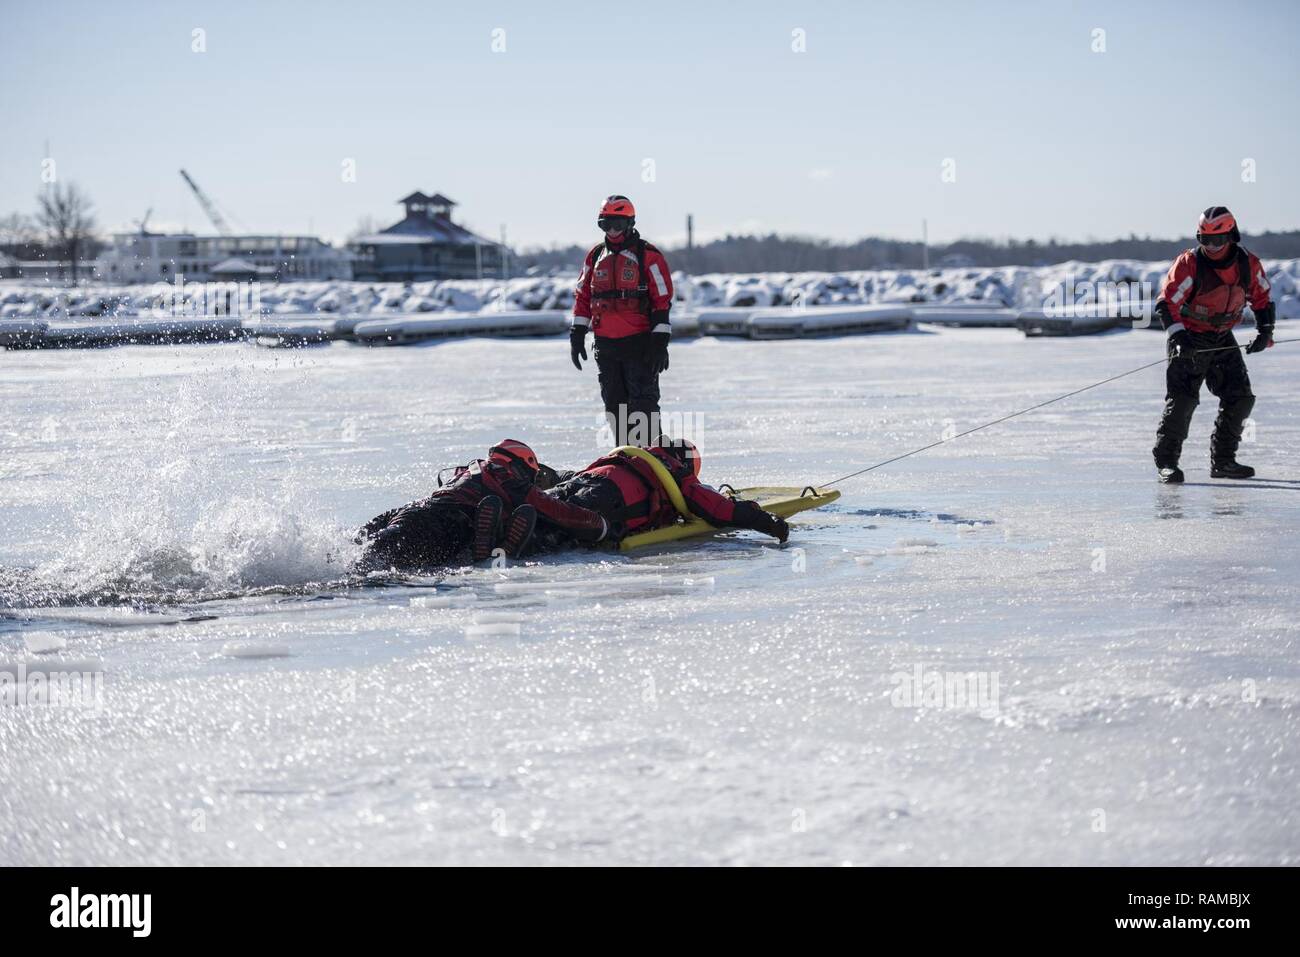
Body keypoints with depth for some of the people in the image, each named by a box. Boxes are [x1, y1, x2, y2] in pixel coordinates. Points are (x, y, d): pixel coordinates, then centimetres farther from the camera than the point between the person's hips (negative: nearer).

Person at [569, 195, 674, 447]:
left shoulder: (648, 256, -5)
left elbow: (663, 301, -7)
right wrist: (577, 334, 11)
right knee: (614, 405, 10)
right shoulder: (595, 256, 12)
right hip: (605, 345, 6)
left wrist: (660, 343, -12)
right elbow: (583, 296, 18)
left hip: (639, 343, -6)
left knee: (643, 404, -8)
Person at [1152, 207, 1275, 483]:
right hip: (1189, 339, -5)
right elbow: (1166, 302, -20)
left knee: (1240, 398, 3)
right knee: (1182, 399, -15)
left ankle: (1222, 461, 13)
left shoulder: (1248, 263, -5)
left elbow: (1261, 297, 11)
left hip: (1223, 339, 5)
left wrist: (1264, 331, 3)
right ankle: (1166, 461, -10)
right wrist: (1178, 337, -31)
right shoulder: (1189, 264, -19)